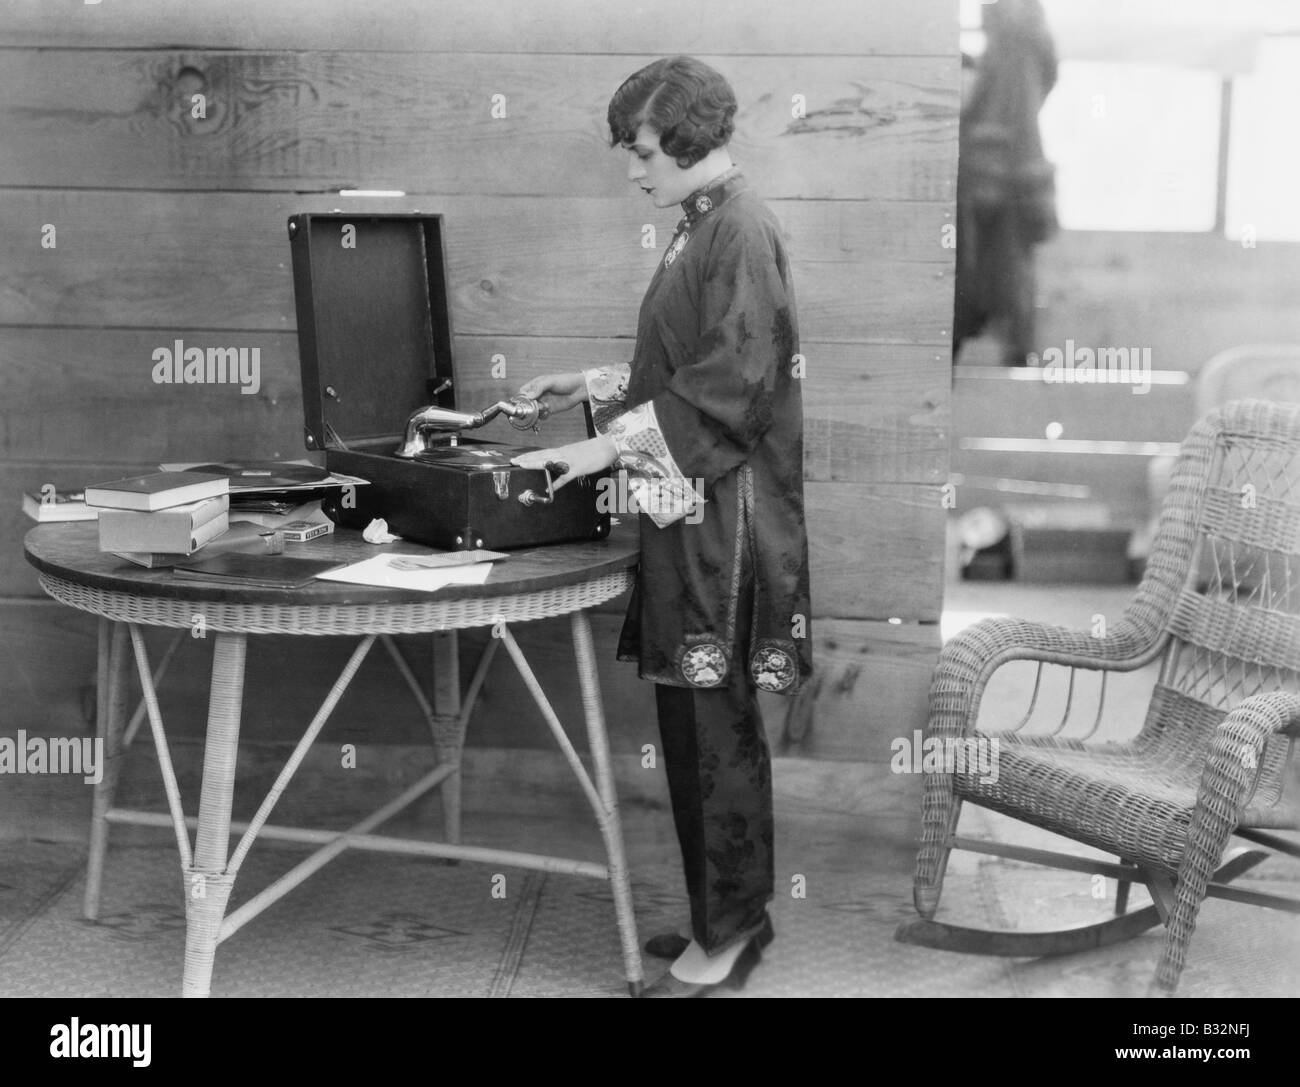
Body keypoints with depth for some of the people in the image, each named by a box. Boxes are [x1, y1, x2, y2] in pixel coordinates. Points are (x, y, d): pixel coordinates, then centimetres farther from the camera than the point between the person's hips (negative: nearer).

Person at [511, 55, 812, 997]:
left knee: (714, 724, -2)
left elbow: (729, 381, -22)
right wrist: (595, 388, 17)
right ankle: (729, 912, 23)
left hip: (726, 511, -9)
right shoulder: (705, 229, 15)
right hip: (691, 507, 10)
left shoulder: (740, 231, -13)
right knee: (696, 719, 13)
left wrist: (608, 446, -22)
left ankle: (730, 932, 9)